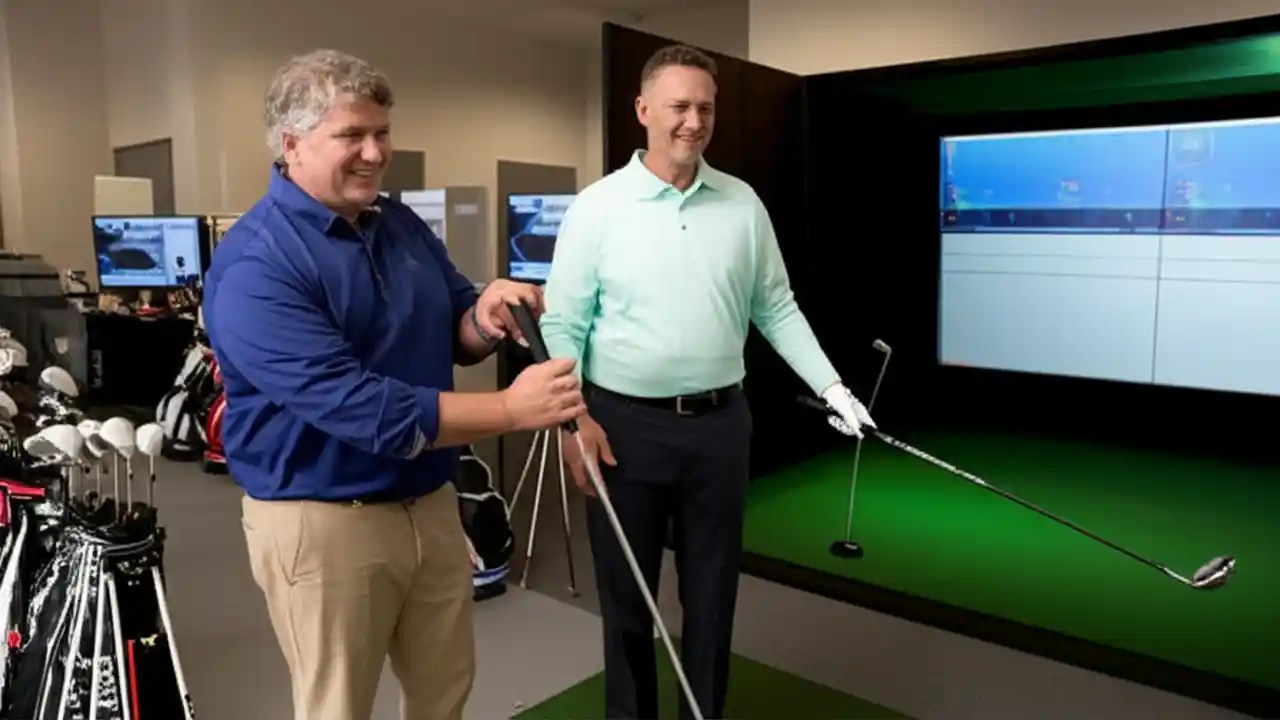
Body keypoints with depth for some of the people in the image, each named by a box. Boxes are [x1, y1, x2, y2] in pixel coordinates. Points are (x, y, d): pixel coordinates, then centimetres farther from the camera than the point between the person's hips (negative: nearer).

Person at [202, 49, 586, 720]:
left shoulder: (401, 224, 4)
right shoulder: (254, 265, -20)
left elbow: (450, 334, 9)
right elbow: (353, 405, -29)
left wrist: (482, 318, -16)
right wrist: (511, 409, -31)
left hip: (429, 501, 7)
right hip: (323, 519, -6)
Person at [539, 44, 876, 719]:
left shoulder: (743, 204, 5)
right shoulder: (596, 207, -5)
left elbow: (777, 309, 9)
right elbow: (562, 323, -6)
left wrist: (831, 385, 3)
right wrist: (573, 418, -14)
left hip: (719, 423, 3)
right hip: (624, 426, -2)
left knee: (712, 592, 15)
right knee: (627, 594, 12)